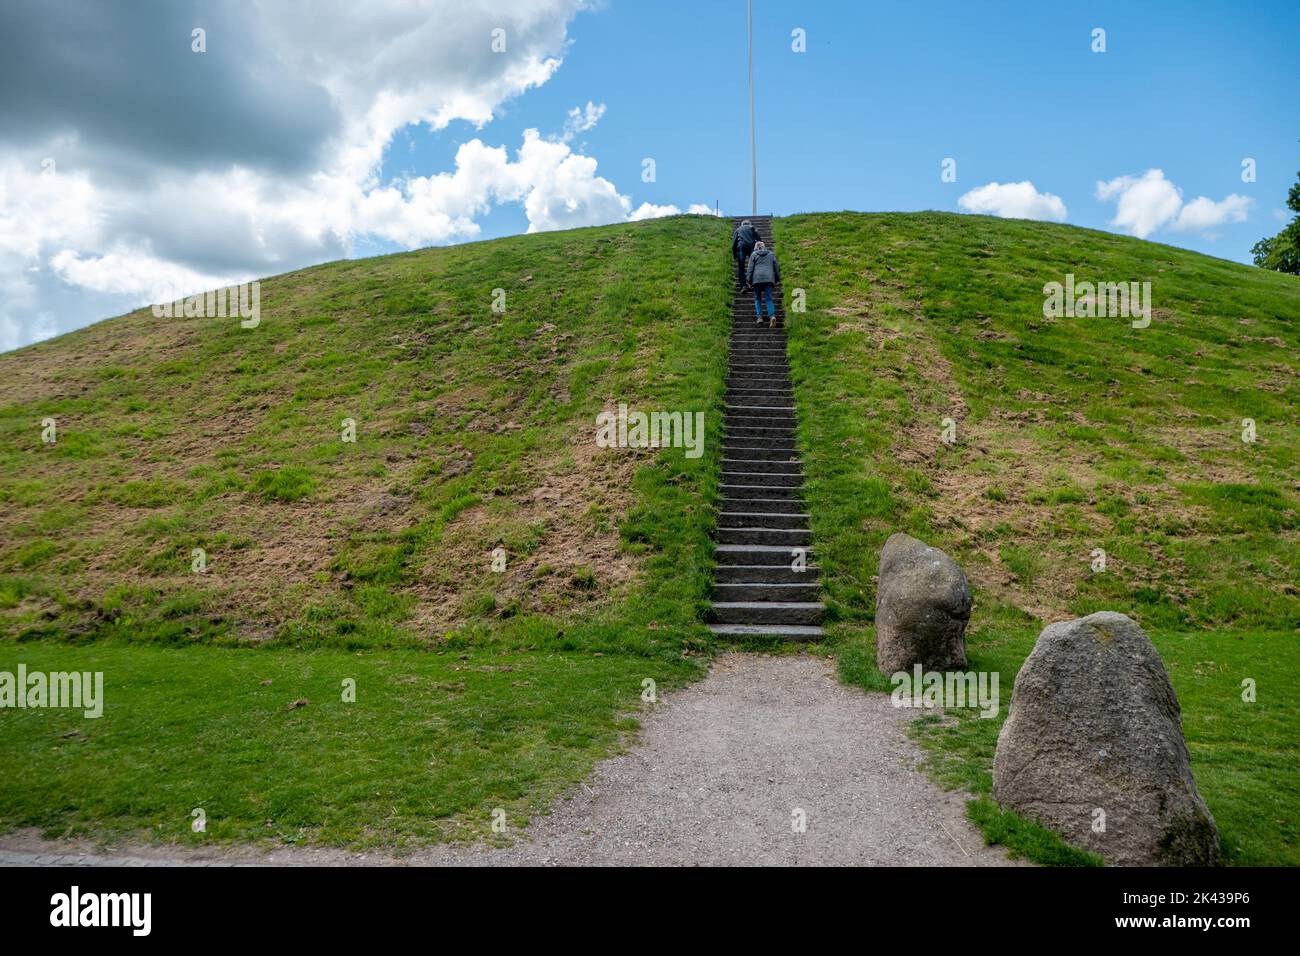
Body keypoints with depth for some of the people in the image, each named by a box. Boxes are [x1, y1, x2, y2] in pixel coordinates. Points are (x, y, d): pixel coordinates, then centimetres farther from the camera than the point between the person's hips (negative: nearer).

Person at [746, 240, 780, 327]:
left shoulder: (754, 255, 8)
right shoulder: (771, 254, 16)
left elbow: (750, 268, 2)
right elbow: (777, 267, 16)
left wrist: (749, 281, 6)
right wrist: (777, 279, 22)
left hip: (757, 279, -1)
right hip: (769, 278, 1)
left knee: (758, 298, 11)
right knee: (769, 298, 0)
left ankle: (759, 316, 0)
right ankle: (772, 315, -21)